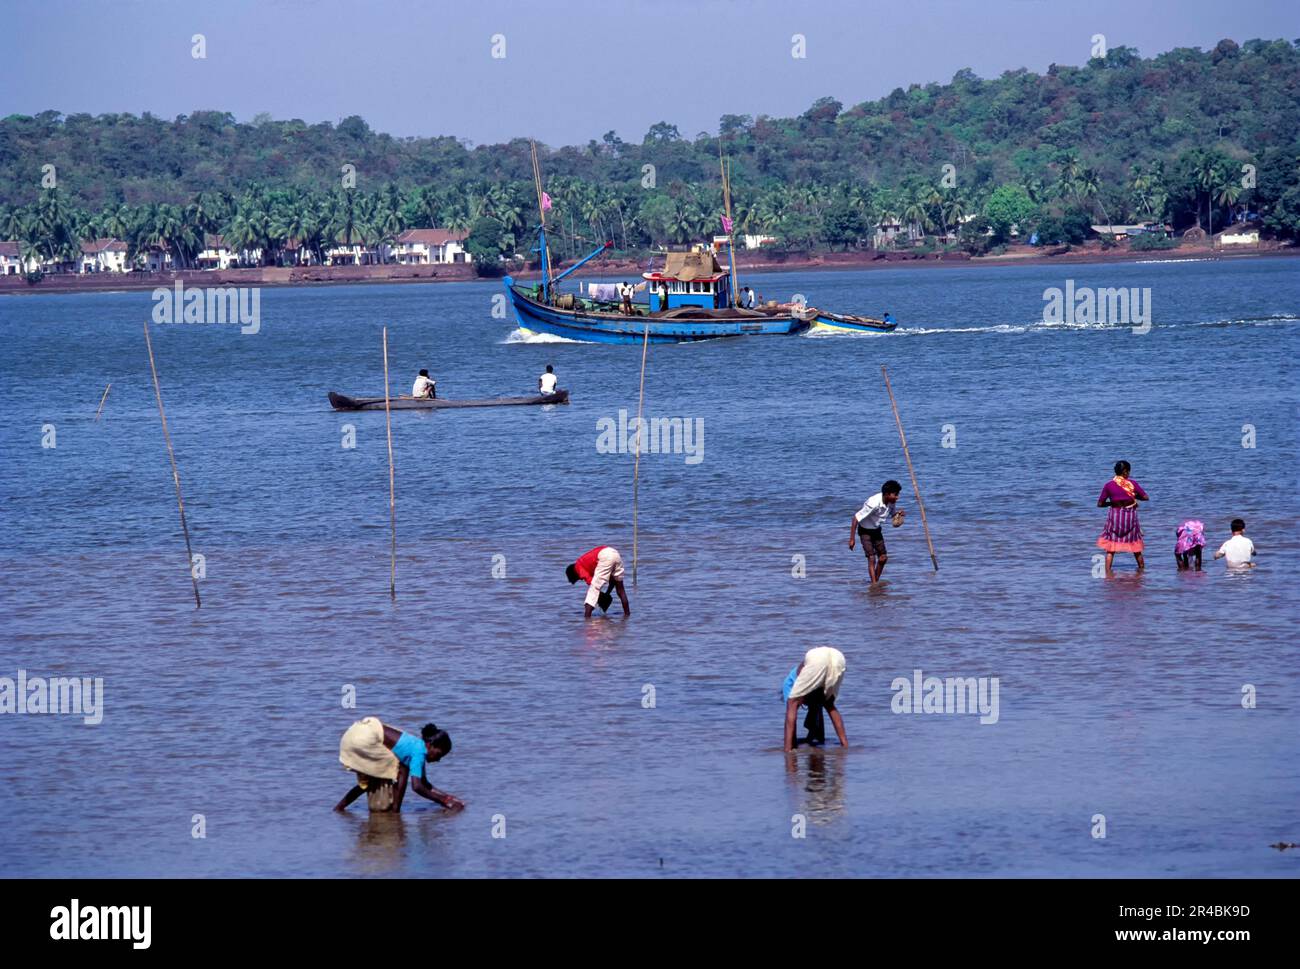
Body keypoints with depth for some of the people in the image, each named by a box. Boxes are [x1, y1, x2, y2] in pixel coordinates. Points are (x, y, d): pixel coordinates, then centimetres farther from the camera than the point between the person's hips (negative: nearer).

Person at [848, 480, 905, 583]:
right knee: (871, 559, -14)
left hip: (877, 530, 7)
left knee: (883, 558, 7)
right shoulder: (873, 503, -34)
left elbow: (893, 513, 9)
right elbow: (856, 518, -30)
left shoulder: (890, 502, -13)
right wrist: (851, 539, -28)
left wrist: (898, 514, -18)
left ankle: (876, 581, 22)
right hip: (865, 530, -7)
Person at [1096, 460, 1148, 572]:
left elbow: (1100, 504, -2)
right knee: (1135, 543, 18)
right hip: (1130, 516, 0)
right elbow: (1145, 498, -1)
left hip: (1115, 516, 0)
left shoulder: (1109, 485, -5)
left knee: (1110, 547, 4)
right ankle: (1141, 567, 29)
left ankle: (1107, 571, -6)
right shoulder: (1132, 484, -7)